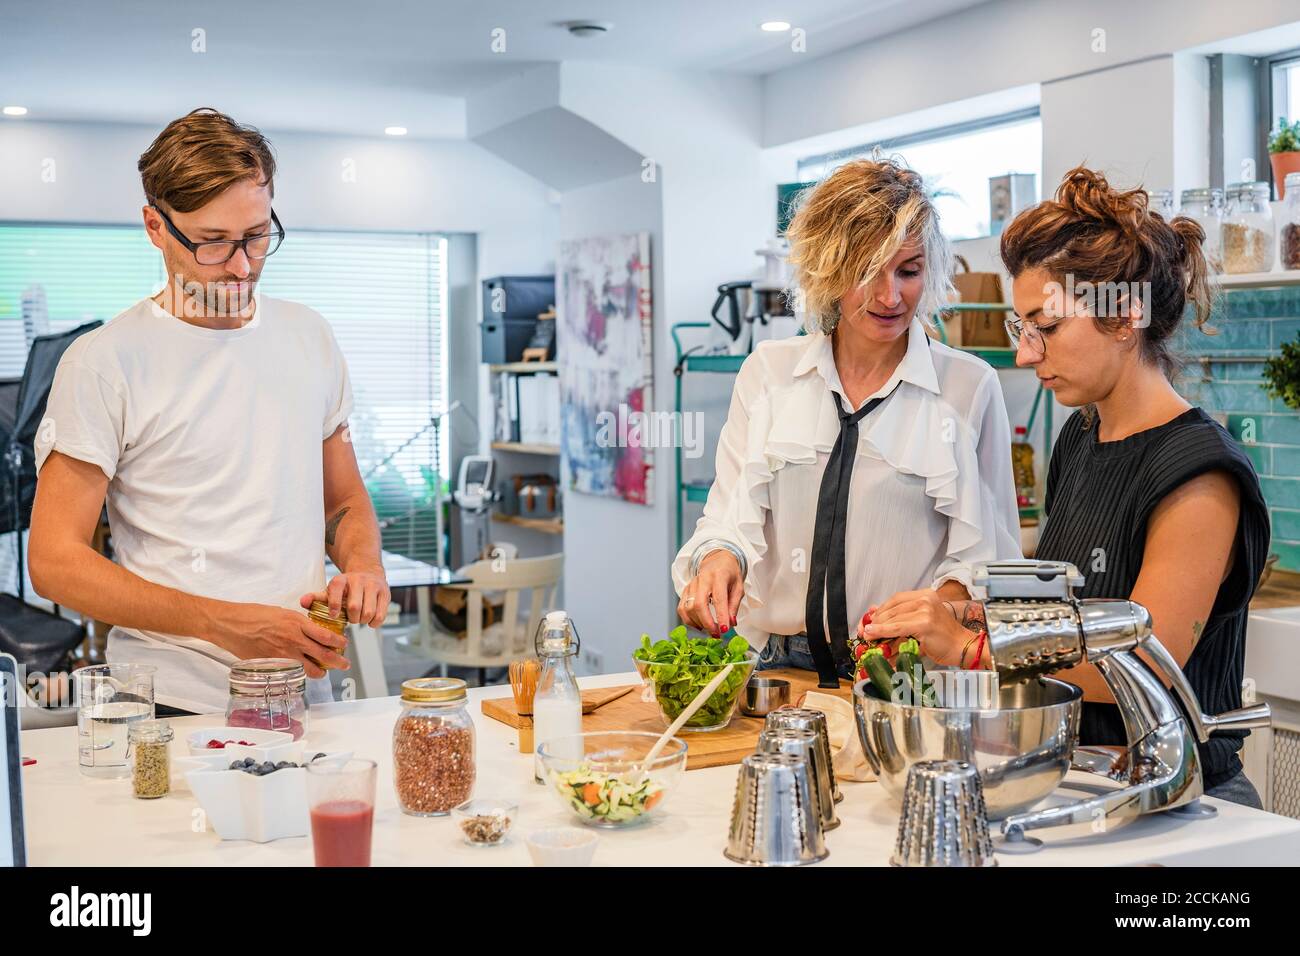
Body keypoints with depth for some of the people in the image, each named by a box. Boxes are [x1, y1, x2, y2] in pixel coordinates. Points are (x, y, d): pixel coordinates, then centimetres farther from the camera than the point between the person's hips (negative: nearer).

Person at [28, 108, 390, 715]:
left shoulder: (309, 337, 13)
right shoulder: (103, 362, -4)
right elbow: (54, 561, -7)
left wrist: (362, 565, -1)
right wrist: (226, 624, -17)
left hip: (305, 693, 4)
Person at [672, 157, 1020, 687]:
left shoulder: (969, 385, 3)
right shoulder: (767, 370, 9)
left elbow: (983, 550, 4)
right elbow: (732, 512, 6)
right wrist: (719, 557, -16)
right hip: (777, 664, 2)